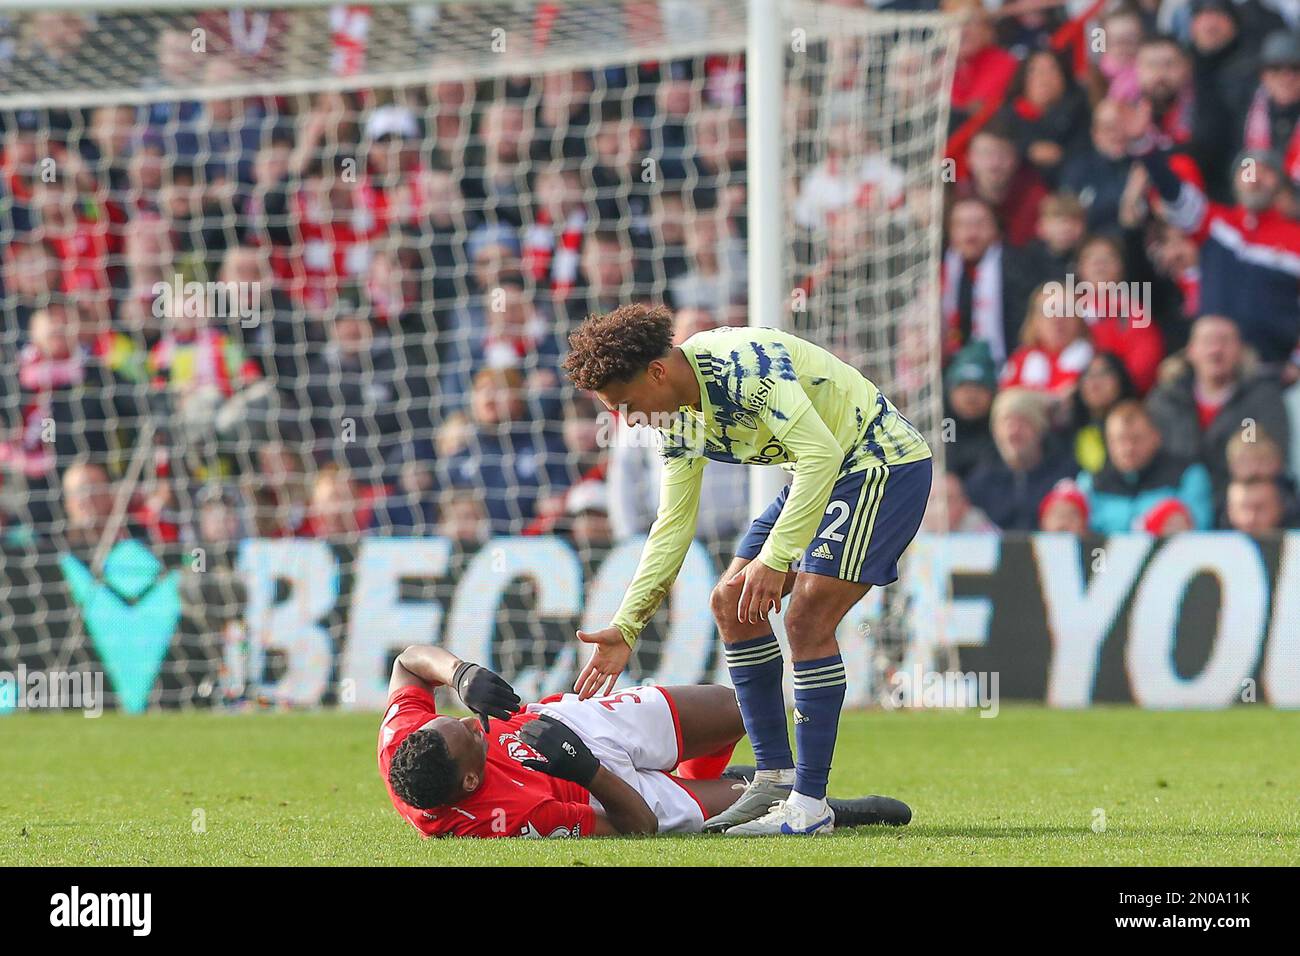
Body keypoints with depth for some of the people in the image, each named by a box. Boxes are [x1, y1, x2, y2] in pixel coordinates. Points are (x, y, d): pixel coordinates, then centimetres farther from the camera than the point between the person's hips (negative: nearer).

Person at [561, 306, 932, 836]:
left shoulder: (744, 363, -28)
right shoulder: (679, 417, 1)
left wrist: (775, 558, -36)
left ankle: (810, 805, -15)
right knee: (732, 604, 5)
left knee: (807, 618, -19)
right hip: (818, 474, 10)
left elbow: (821, 452, -34)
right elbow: (672, 527, 7)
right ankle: (776, 778, 10)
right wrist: (625, 628, 1)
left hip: (885, 461, -10)